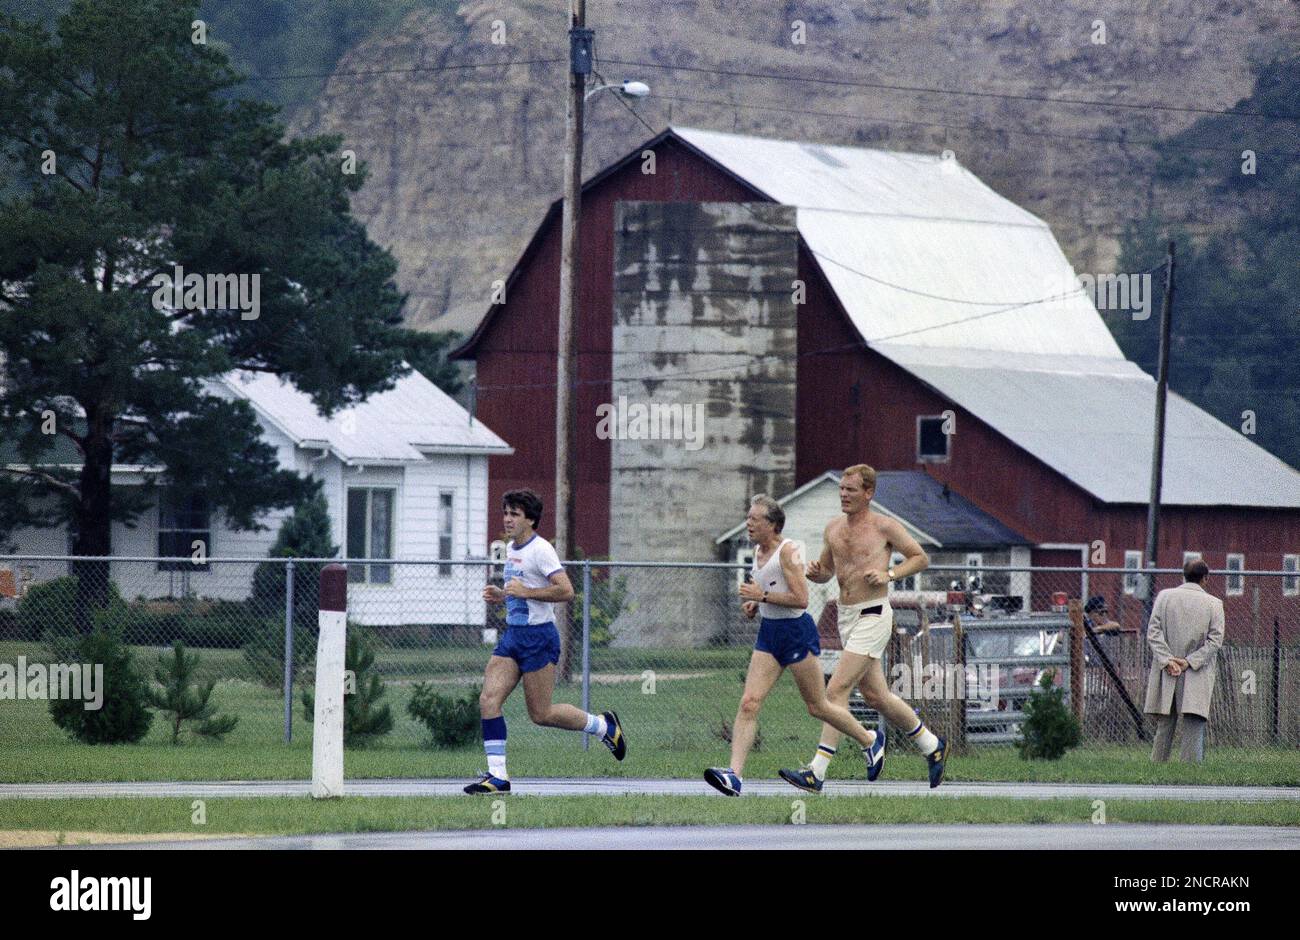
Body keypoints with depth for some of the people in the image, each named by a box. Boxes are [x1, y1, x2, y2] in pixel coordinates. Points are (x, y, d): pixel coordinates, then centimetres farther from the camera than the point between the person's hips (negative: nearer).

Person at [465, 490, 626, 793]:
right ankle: (497, 776, -6)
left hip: (538, 637, -8)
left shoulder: (540, 550, -14)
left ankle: (603, 726, 22)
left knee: (541, 714, -1)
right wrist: (501, 595, 10)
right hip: (513, 634, 8)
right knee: (488, 700, -7)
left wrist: (525, 592, -22)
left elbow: (566, 591, -22)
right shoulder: (511, 548, 13)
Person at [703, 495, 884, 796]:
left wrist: (763, 596, -21)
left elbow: (801, 599, -21)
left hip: (796, 632, -8)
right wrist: (755, 605, 8)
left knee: (817, 707, 6)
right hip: (769, 632, 8)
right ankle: (734, 774, -18)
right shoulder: (759, 552, 11)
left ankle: (868, 740, 30)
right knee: (749, 703, -9)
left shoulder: (788, 551, -15)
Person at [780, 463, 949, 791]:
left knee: (837, 689, -15)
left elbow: (921, 558, 1)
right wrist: (815, 573, 0)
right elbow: (827, 572, 23)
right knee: (875, 695, 15)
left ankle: (817, 773, -16)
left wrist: (889, 574, -14)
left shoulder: (884, 527, -7)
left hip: (873, 617, -8)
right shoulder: (833, 528, 11)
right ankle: (932, 746, 34)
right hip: (845, 616, 8)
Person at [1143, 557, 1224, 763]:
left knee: (1164, 728, 8)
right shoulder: (1213, 604, -1)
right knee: (1194, 730, -3)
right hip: (1197, 684, -2)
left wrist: (1167, 660, -9)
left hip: (1166, 676, 2)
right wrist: (1190, 661, -9)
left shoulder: (1164, 596, 3)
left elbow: (1153, 632, -4)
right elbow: (1215, 639, -7)